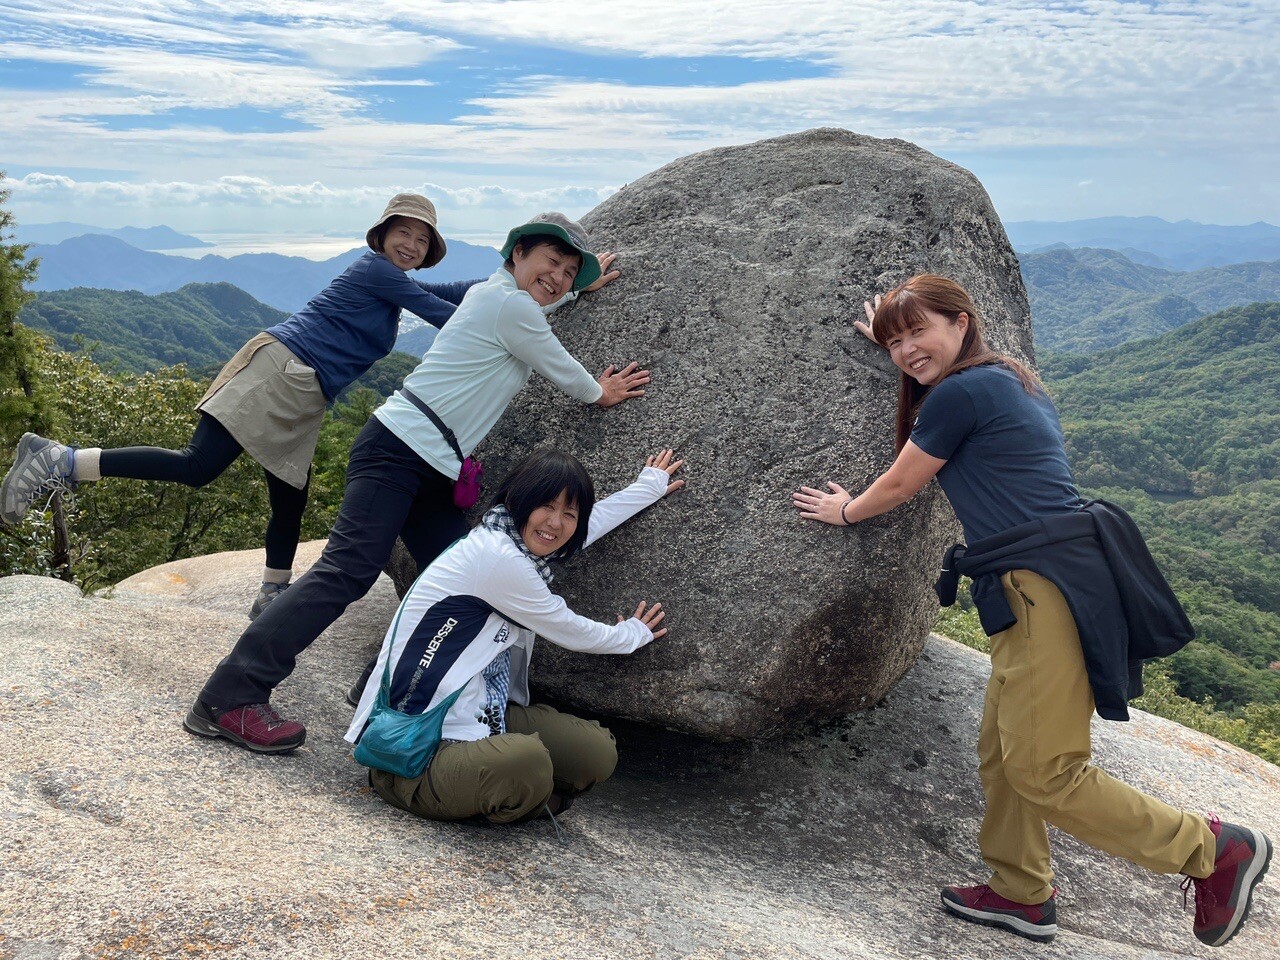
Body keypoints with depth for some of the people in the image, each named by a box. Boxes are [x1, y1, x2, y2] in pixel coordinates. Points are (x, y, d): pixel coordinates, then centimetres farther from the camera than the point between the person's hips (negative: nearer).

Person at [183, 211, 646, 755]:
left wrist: (582, 290, 53)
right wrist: (599, 393, 23)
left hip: (432, 471, 11)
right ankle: (229, 698, -19)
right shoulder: (511, 307, -7)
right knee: (347, 572, -19)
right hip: (398, 450, -11)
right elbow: (562, 372, 5)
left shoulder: (492, 293, 21)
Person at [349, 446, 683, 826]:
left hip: (479, 711, 9)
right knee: (527, 763, -38)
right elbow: (572, 633, -4)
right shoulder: (498, 557, -18)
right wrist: (633, 634, 15)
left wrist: (649, 485, 40)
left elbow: (595, 518, 28)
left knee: (598, 753, -11)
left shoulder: (518, 539, 8)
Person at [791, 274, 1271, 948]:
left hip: (1047, 582, -10)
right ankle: (1022, 895, 30)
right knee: (1001, 752, 17)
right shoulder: (1004, 380, 19)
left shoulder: (960, 393, -9)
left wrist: (844, 510, 20)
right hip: (1041, 585, 11)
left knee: (1044, 772, -6)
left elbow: (898, 487, 3)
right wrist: (895, 348, 42)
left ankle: (1214, 849, 6)